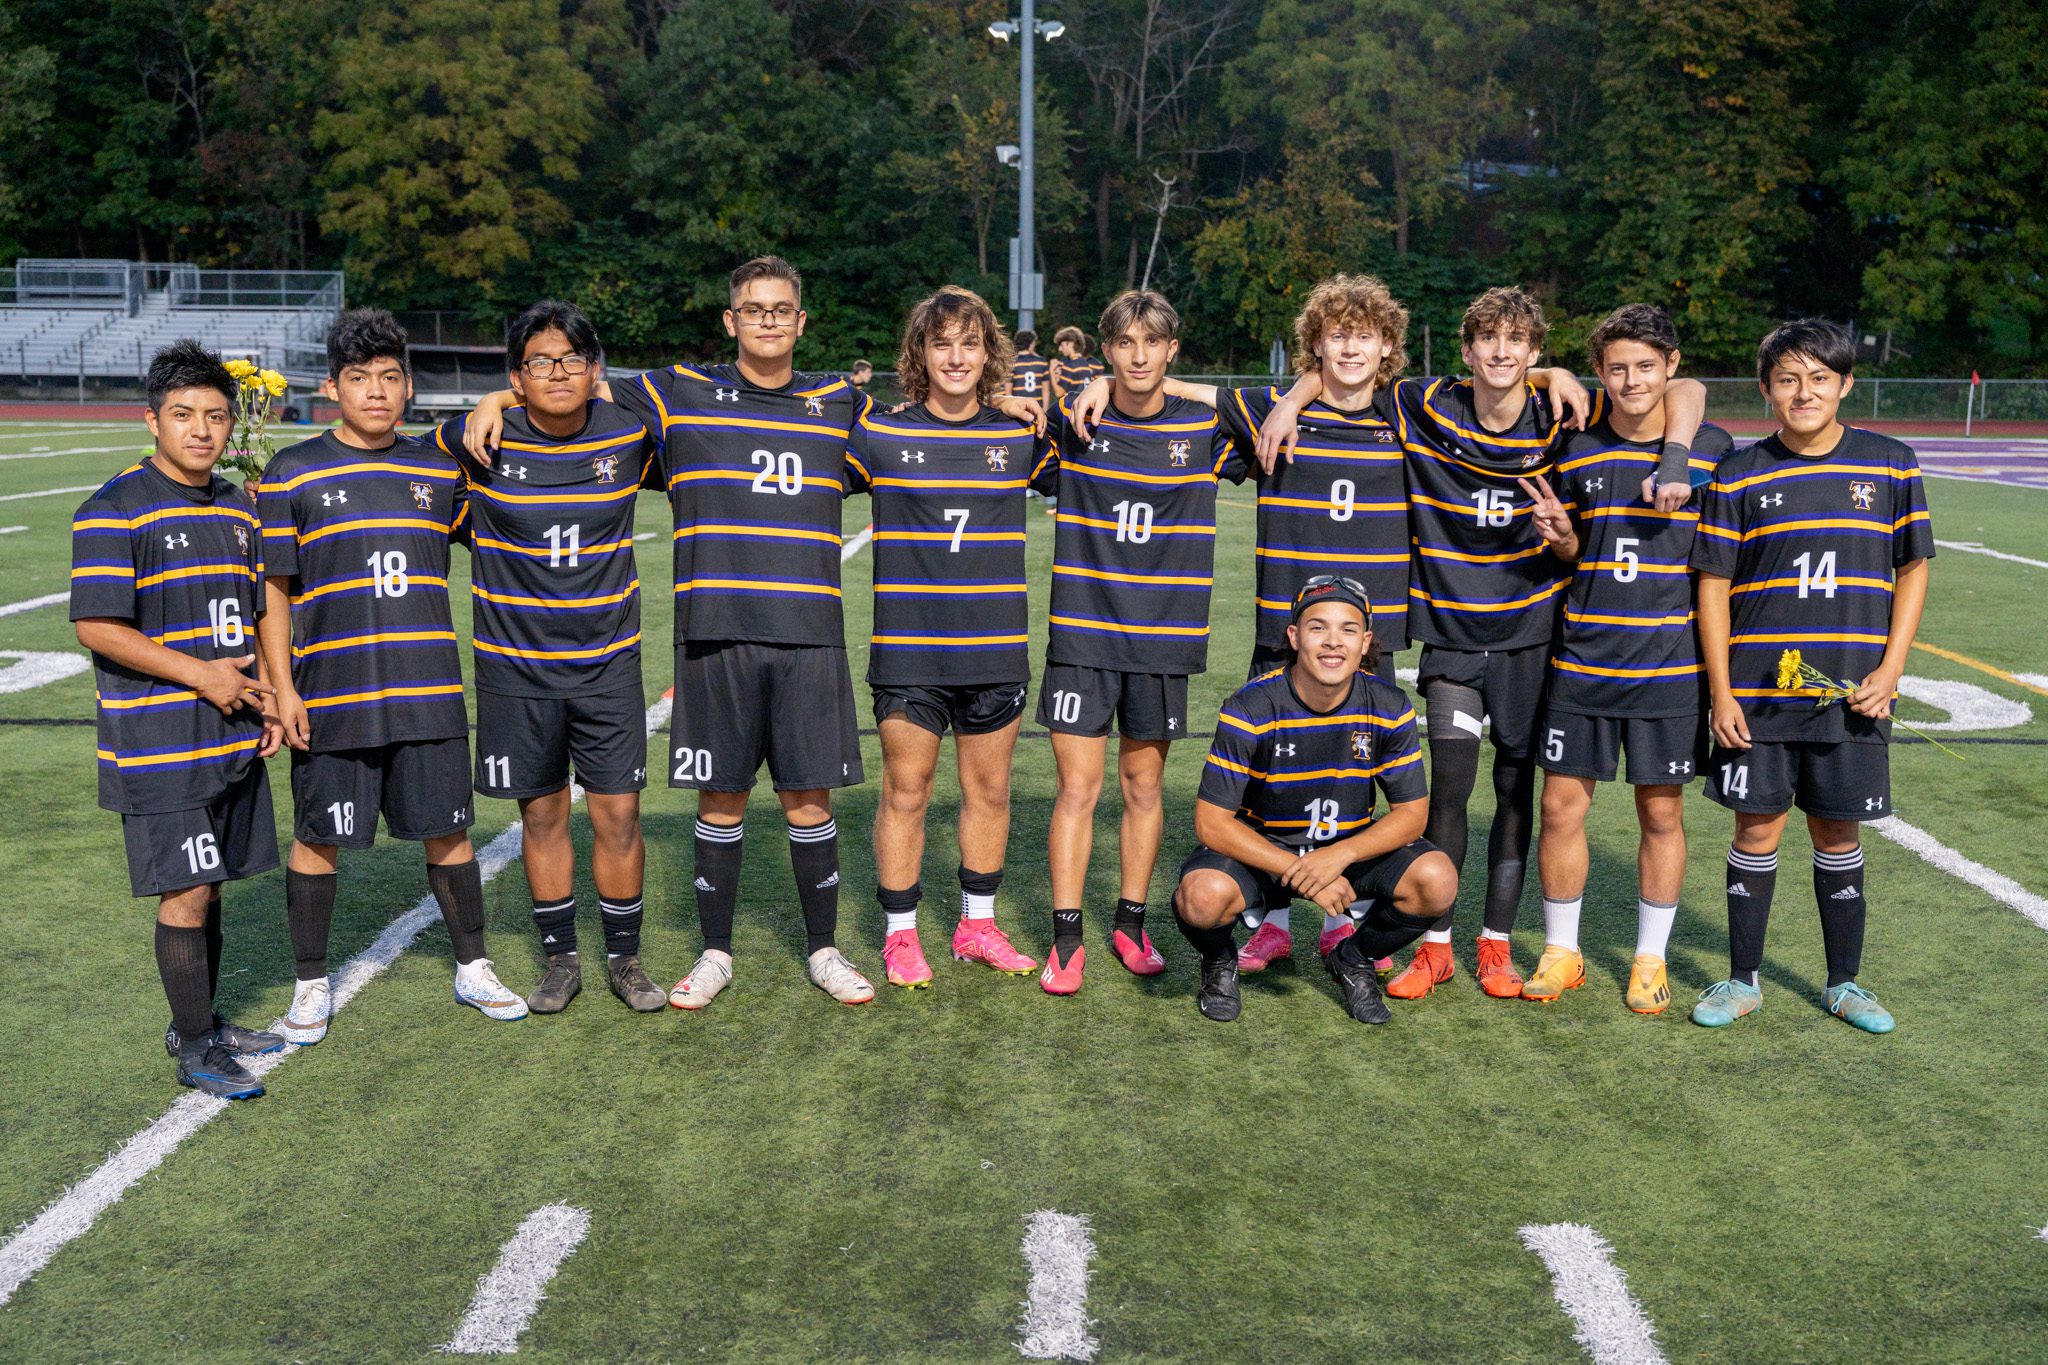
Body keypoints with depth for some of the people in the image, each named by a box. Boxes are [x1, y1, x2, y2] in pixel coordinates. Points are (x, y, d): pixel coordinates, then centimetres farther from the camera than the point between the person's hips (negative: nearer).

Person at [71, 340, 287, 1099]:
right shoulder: (114, 511, -11)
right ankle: (192, 1049, 10)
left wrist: (266, 699, 11)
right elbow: (97, 627, -16)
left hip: (233, 739, 7)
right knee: (185, 892, -3)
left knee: (210, 886, 15)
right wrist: (201, 675, -17)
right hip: (158, 746, -7)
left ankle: (202, 1024, 29)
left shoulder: (237, 509, 12)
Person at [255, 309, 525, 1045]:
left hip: (428, 693, 2)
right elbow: (271, 590, 1)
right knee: (318, 839, 6)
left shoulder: (439, 470, 8)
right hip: (331, 695, -2)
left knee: (448, 831, 8)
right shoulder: (292, 474, 0)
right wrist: (282, 689, -5)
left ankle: (472, 968, 24)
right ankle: (312, 985, 23)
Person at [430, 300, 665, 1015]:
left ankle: (625, 957, 21)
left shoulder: (629, 434, -4)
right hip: (516, 667, 0)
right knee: (542, 815, 10)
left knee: (618, 815, 2)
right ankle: (561, 957, 26)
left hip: (608, 663, 1)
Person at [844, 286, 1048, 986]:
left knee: (989, 789, 11)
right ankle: (900, 934, 18)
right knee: (905, 792, 3)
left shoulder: (1020, 435, 5)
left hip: (996, 647, 2)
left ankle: (977, 926, 27)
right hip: (906, 649, -2)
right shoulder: (878, 434, -1)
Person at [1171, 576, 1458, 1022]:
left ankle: (1353, 959, 8)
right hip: (1258, 849, -3)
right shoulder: (1250, 709, -19)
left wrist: (1340, 856, -24)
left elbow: (1412, 812, -6)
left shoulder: (1389, 708, -11)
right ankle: (1220, 963, 5)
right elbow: (1212, 821, -18)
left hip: (1353, 848, 3)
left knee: (1437, 882, -24)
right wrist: (1300, 874, -26)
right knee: (1204, 897, -35)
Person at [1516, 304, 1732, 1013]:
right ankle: (1561, 951, 20)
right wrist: (1558, 534, -10)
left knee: (1662, 812, 7)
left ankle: (1650, 958, 23)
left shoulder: (1712, 447, 0)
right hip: (1581, 660, 1)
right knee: (1561, 805, 3)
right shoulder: (1576, 447, 3)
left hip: (1670, 662, -1)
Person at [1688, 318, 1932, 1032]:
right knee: (1757, 830, 5)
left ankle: (1844, 983, 25)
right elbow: (1714, 587, 1)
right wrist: (1721, 692, -4)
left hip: (1852, 692, 1)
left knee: (1838, 833, 10)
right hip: (1758, 692, -1)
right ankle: (1742, 981, 19)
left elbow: (1912, 570, 7)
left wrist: (1891, 668, -3)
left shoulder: (1891, 464, 3)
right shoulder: (1739, 475, 0)